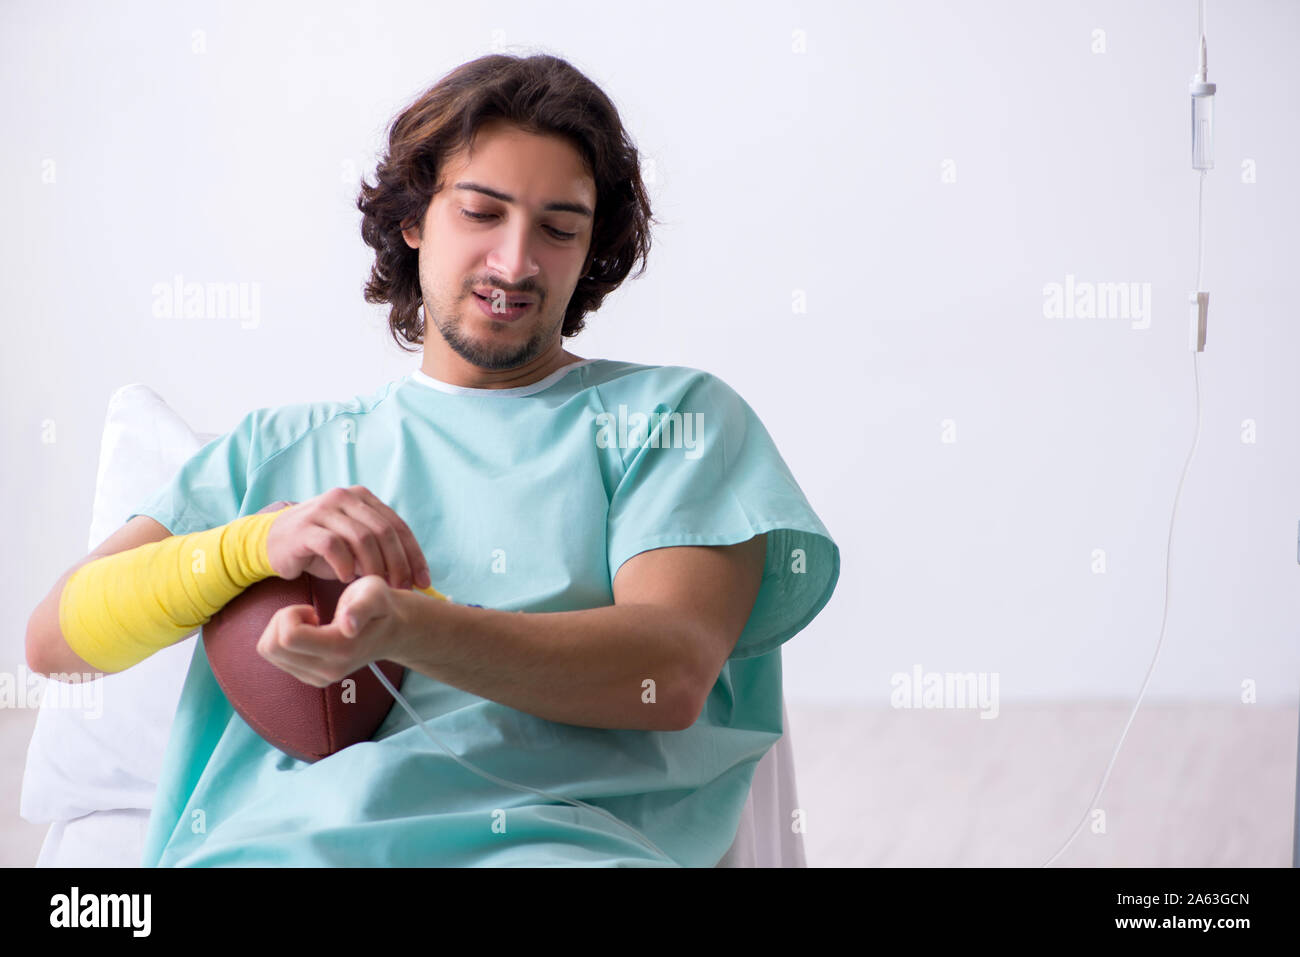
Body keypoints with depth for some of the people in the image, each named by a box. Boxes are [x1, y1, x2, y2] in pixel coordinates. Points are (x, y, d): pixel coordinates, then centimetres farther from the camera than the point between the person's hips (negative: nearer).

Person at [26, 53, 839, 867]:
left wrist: (402, 627, -17)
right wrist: (256, 542, -5)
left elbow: (671, 673, -2)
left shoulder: (674, 414, 17)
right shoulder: (282, 447, 26)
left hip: (547, 836, -2)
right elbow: (57, 637, 15)